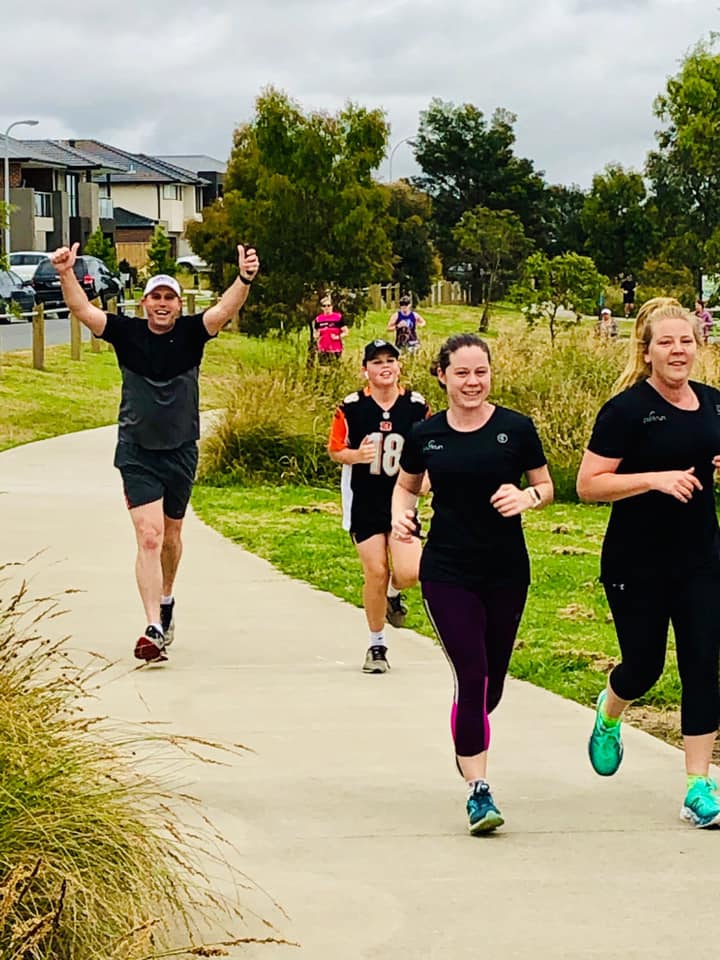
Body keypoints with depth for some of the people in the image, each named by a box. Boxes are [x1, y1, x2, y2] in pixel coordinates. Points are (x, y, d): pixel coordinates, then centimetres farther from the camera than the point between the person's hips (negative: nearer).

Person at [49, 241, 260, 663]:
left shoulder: (192, 332, -7)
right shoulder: (127, 332, -7)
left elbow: (226, 310, -23)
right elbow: (83, 309, -18)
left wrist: (245, 280, -42)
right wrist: (66, 275, -35)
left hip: (181, 451, 2)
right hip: (137, 453, -2)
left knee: (172, 536, 18)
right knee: (149, 537, -13)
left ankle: (166, 600, 44)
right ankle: (155, 628, -15)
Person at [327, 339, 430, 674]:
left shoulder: (417, 405, -2)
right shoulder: (350, 407, -6)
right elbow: (335, 450, 2)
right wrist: (356, 455, -19)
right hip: (364, 504, -1)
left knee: (409, 572, -13)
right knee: (376, 573, -4)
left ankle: (394, 595, 27)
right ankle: (377, 646, 16)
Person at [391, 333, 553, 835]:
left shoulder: (516, 428, -4)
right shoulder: (426, 435, 1)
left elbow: (546, 486, 5)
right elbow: (406, 484, 17)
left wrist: (526, 498, -17)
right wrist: (400, 513, -4)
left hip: (507, 573, 1)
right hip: (447, 573, -1)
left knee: (492, 682, 13)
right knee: (471, 676, -12)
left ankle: (469, 740, 46)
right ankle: (479, 792, -6)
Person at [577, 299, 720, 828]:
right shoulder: (627, 410, -12)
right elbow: (588, 485, -14)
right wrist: (656, 478, -24)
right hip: (637, 564, -4)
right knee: (644, 665, 8)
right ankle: (608, 714, 44)